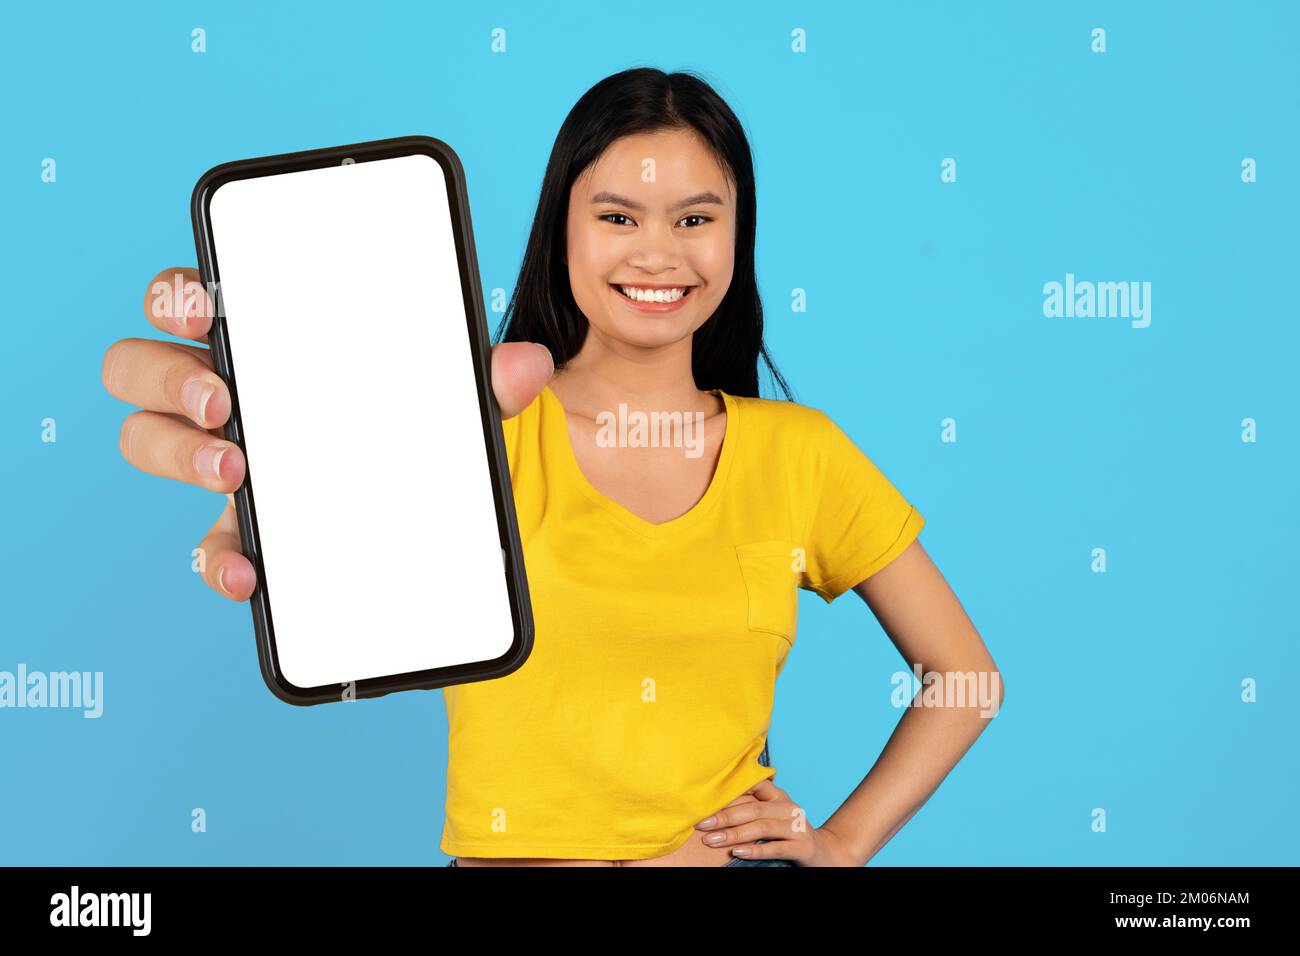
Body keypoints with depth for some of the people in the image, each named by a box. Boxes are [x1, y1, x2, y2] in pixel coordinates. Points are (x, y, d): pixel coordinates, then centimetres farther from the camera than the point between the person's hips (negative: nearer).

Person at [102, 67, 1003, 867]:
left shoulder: (797, 453, 4)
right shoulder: (482, 421, -3)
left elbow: (968, 678, 10)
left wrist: (842, 844, 0)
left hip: (730, 854, 2)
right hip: (506, 850, -1)